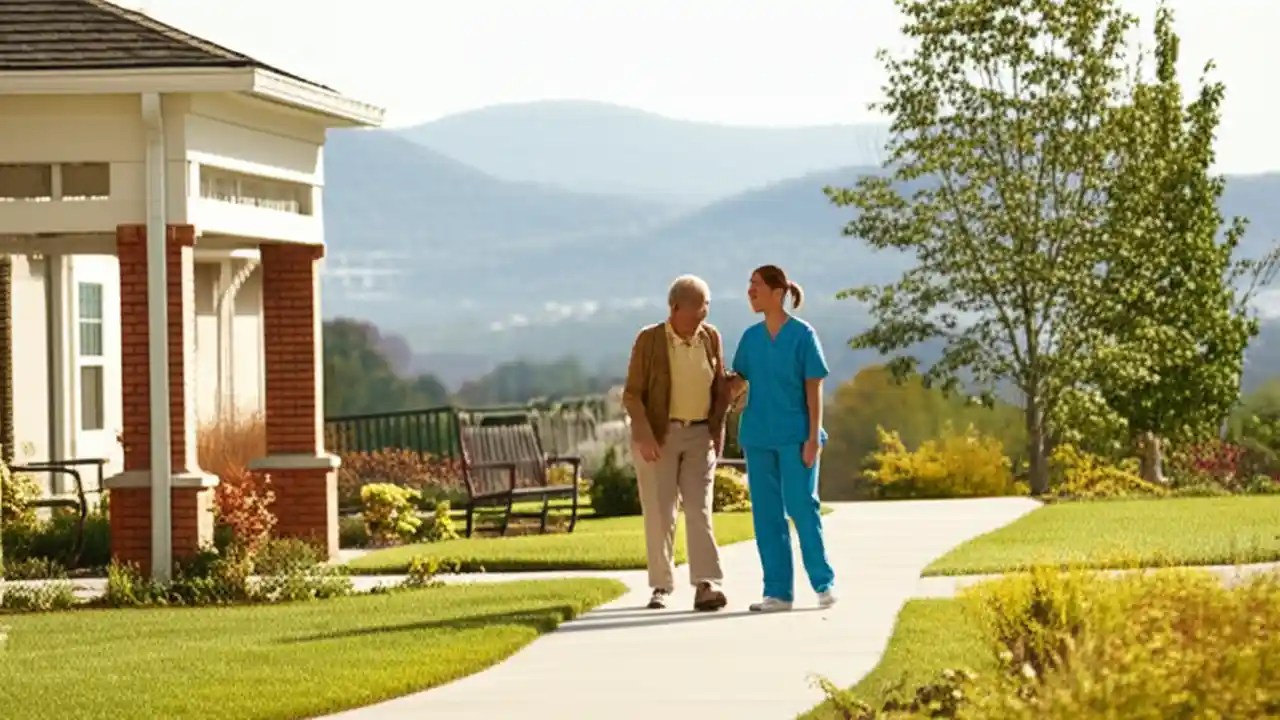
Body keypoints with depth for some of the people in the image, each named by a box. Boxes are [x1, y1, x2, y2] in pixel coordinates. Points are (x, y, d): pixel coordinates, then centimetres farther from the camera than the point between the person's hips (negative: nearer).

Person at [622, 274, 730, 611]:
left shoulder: (711, 337, 2)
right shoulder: (649, 340, -8)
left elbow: (720, 388, 10)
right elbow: (632, 394, -8)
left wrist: (718, 431, 4)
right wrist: (644, 436, -19)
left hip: (699, 435, 2)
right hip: (656, 436, -2)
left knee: (699, 509, -8)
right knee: (659, 512, -1)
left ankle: (706, 587, -17)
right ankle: (662, 587, 9)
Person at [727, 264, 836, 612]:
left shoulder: (802, 334, -5)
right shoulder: (751, 337, 8)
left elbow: (814, 388, -5)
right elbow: (738, 383, 12)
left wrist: (814, 437, -10)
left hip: (795, 436, -5)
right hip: (758, 436, 5)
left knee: (802, 506, -5)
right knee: (766, 514, 5)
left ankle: (824, 583, 8)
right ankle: (778, 591, 9)